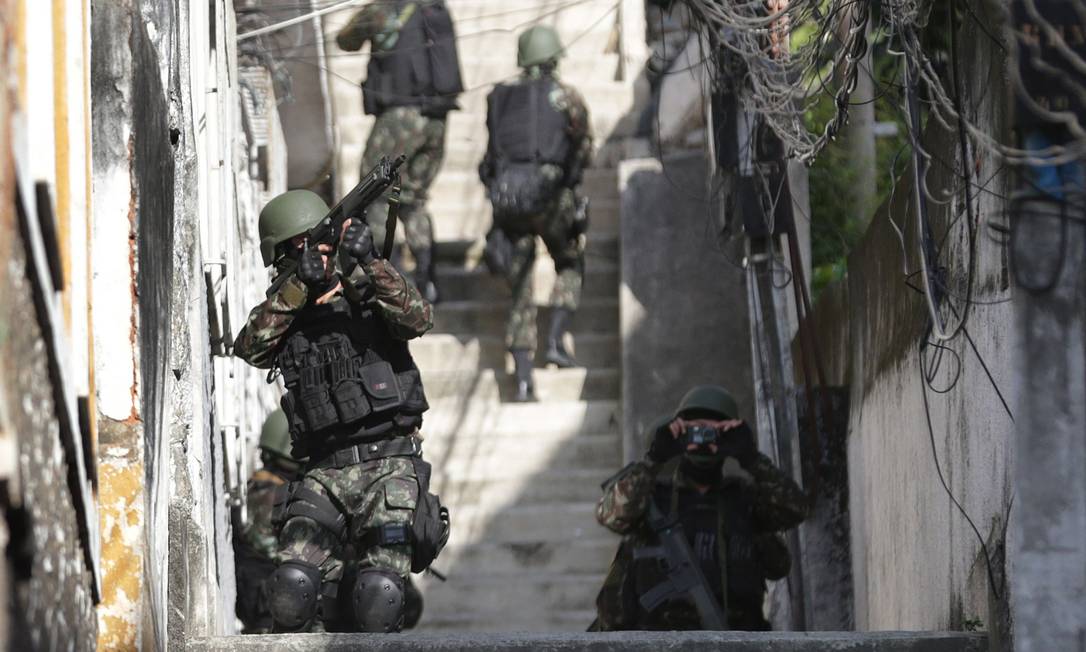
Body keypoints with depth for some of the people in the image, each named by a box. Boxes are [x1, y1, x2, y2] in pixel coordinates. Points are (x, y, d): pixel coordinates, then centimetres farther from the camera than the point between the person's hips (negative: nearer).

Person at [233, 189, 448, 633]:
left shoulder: (371, 296, 8)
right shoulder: (283, 314, 14)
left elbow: (417, 319, -12)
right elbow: (249, 348, -7)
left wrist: (367, 264, -23)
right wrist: (300, 285, -14)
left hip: (388, 467, -2)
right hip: (324, 475, 2)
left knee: (378, 596, -20)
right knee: (292, 589, -17)